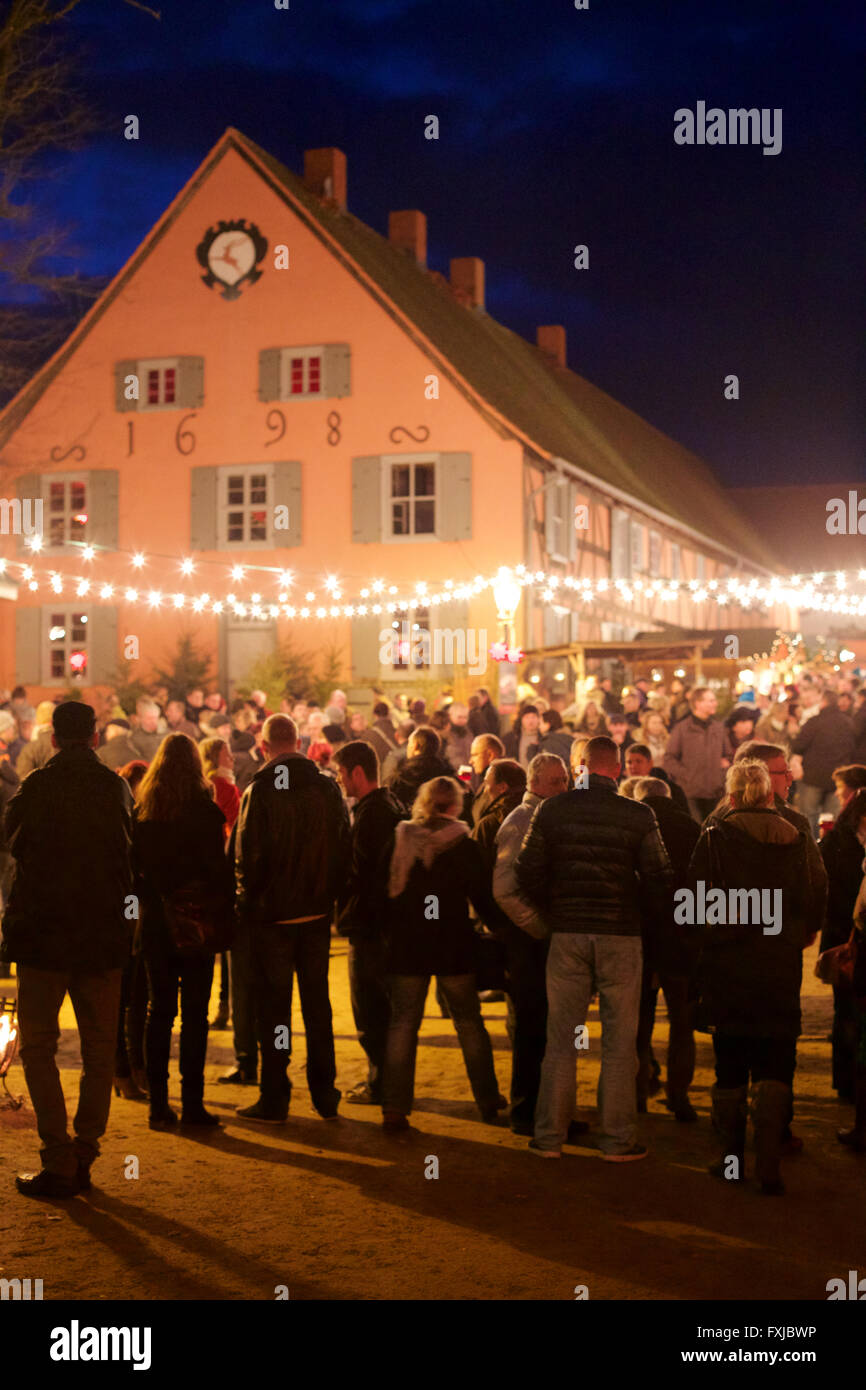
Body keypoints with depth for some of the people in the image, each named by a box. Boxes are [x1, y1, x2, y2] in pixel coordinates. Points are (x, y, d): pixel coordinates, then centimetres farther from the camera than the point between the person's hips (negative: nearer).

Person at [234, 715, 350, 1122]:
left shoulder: (260, 791, -15)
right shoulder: (328, 789, -1)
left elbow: (247, 856, -15)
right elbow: (344, 848, 3)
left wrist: (247, 901, -1)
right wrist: (329, 894, 11)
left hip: (271, 914, -4)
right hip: (317, 914, 4)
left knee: (273, 1007, 5)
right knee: (317, 1002, 14)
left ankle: (274, 1099, 10)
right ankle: (324, 1095, 18)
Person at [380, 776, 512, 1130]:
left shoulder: (399, 841, -2)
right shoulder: (464, 846, -7)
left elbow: (384, 892, 2)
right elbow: (483, 900, -3)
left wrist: (388, 932, 12)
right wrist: (504, 928, 11)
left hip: (406, 946, 1)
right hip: (453, 946, -1)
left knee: (402, 1024, 7)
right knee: (469, 1024, 13)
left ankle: (394, 1108, 2)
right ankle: (488, 1101, 21)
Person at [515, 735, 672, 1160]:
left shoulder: (552, 811, -2)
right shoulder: (638, 817, -6)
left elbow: (527, 874, -1)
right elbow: (657, 881, -5)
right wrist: (647, 911, 15)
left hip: (567, 934, 2)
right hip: (621, 935, -1)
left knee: (561, 1040, 10)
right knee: (619, 1042, 7)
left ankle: (549, 1136, 14)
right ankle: (617, 1139, 11)